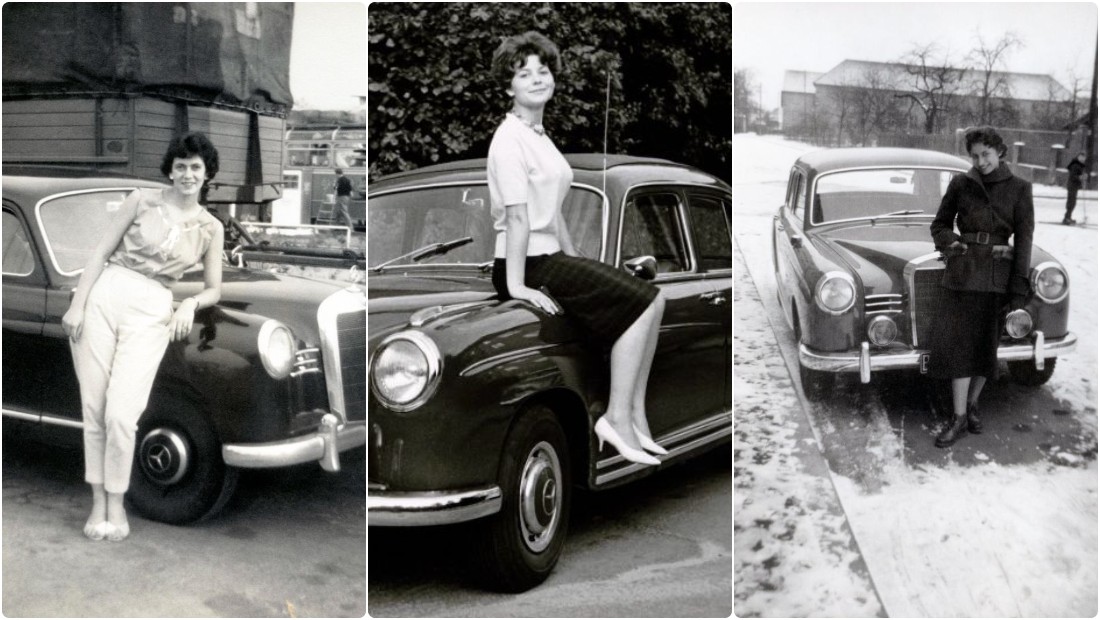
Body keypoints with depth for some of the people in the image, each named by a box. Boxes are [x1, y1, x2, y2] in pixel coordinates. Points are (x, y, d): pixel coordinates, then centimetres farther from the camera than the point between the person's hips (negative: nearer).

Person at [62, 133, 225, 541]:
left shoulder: (211, 228, 7)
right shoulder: (141, 201, 4)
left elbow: (214, 289, 13)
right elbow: (101, 252, 3)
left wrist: (191, 303, -9)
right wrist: (77, 304, -4)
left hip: (151, 312, 0)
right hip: (103, 297, 1)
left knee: (121, 414, -11)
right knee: (94, 408, 2)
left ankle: (116, 505, 7)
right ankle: (98, 502, 15)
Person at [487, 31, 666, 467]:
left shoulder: (539, 135, 17)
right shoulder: (510, 138, -12)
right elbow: (517, 216, -19)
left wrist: (577, 263, 19)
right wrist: (517, 286, -22)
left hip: (551, 256, 9)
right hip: (526, 264, -9)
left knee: (652, 300, -1)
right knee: (640, 304, -15)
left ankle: (634, 416, -1)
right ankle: (618, 418, -11)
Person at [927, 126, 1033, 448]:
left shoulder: (1018, 189, 1)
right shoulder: (960, 184, 4)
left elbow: (1023, 239, -1)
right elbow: (940, 225, 15)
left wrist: (1019, 290, -5)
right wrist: (951, 243, -6)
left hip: (998, 274, 0)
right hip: (963, 271, 0)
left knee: (986, 345, 6)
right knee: (959, 342, -6)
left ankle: (971, 405, 25)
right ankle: (960, 418, -2)